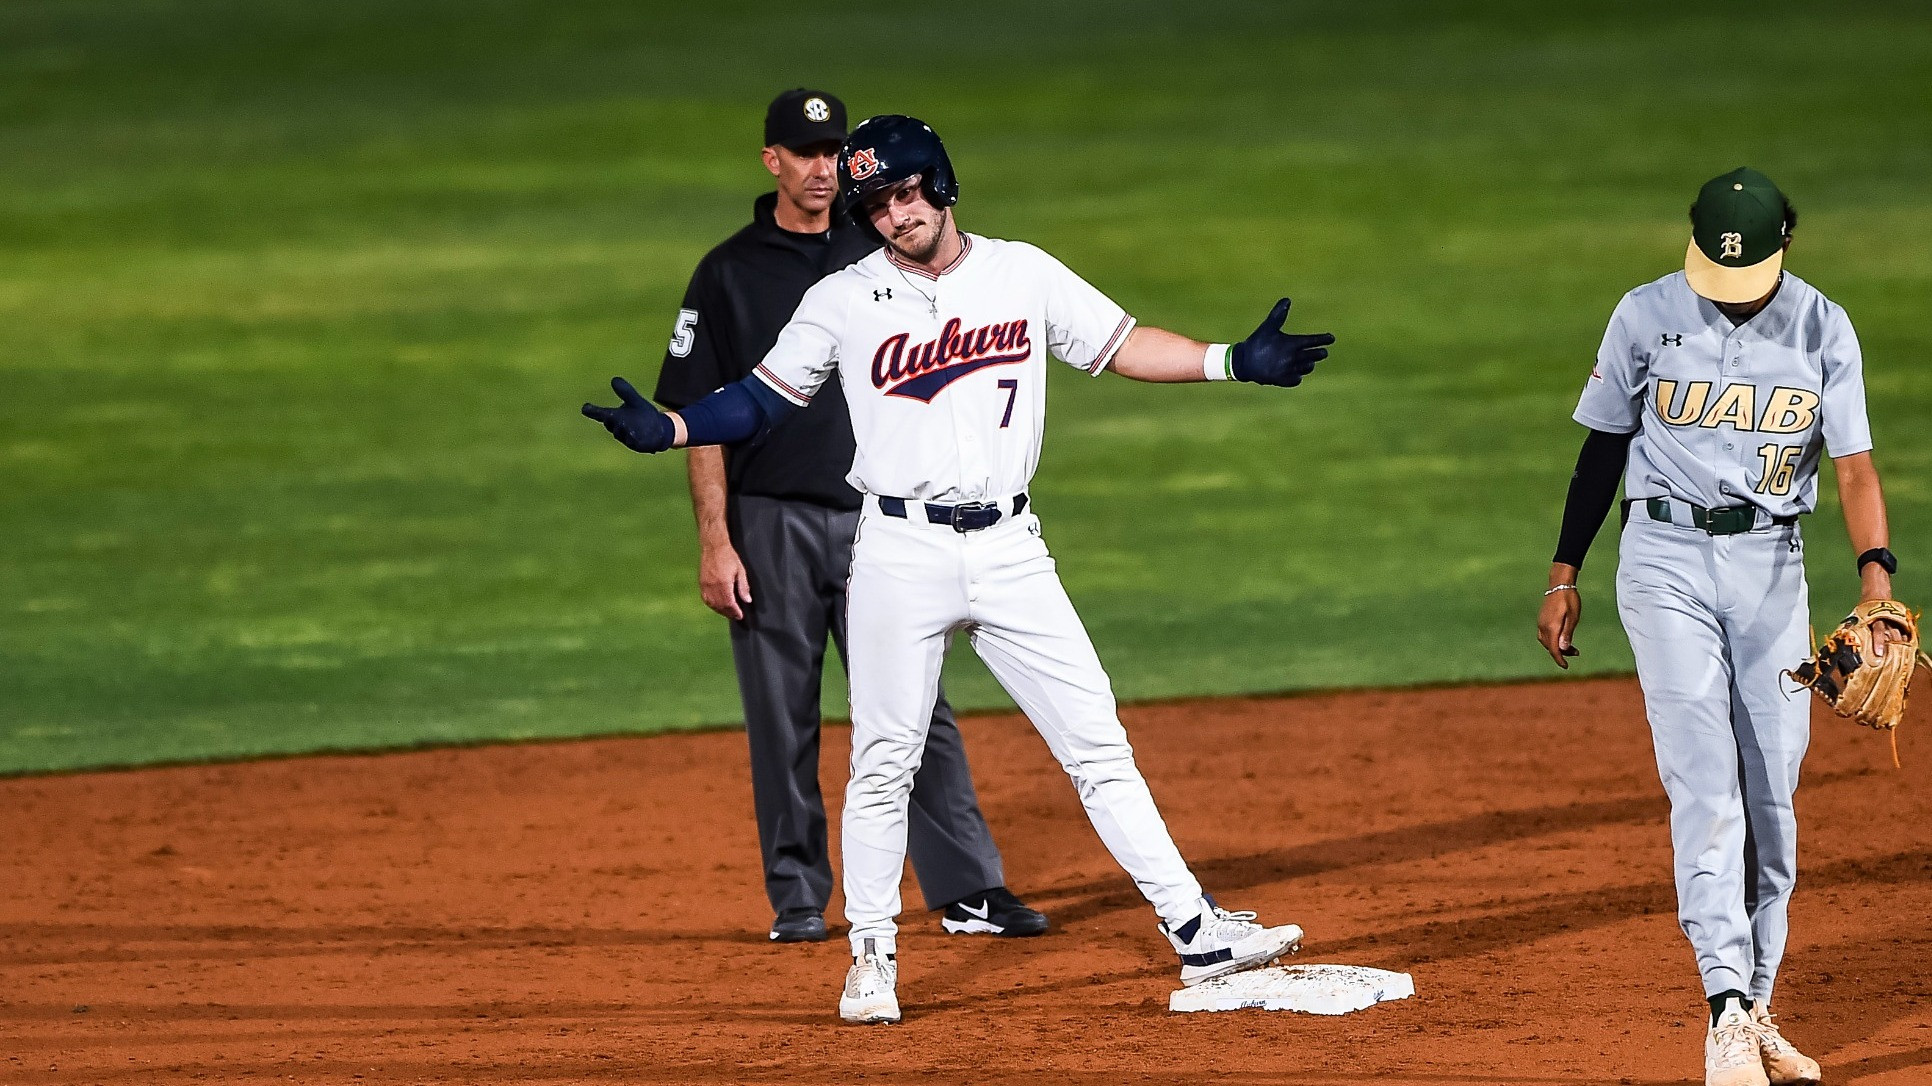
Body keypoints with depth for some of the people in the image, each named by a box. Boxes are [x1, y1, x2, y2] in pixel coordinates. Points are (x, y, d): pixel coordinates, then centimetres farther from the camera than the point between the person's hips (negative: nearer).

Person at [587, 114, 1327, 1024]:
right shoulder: (843, 301, 2)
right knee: (883, 762, 1)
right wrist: (667, 430, -8)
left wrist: (1232, 362, -1)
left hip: (1009, 552, 1)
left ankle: (1194, 931, 2)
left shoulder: (1024, 274, 6)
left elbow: (1117, 346, 11)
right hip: (901, 555, -1)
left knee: (1097, 742, 0)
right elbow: (762, 399, 7)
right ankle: (873, 957, 13)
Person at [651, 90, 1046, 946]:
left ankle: (969, 890, -2)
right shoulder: (729, 274, 1)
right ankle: (797, 898, 11)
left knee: (917, 708, -2)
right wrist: (714, 543, -9)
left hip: (877, 518, 2)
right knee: (782, 720, 3)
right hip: (772, 522, -2)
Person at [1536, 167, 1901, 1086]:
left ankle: (1755, 1012, 14)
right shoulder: (1647, 317, -2)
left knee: (1770, 798, 4)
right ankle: (1726, 1011, -22)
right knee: (1706, 782, -15)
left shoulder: (1822, 330, -1)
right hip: (1667, 560, -2)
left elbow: (1853, 464, -8)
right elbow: (1604, 446, 8)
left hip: (1772, 568, 2)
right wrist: (1564, 575, 7)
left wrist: (1875, 573, -24)